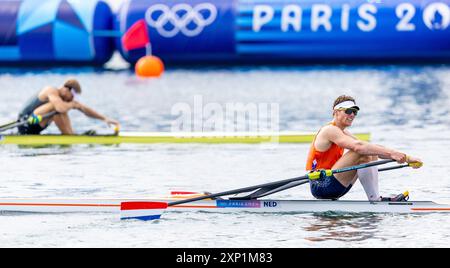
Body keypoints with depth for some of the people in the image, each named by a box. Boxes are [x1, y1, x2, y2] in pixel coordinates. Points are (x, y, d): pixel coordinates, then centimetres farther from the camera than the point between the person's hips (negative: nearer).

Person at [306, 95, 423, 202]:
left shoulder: (343, 133, 17)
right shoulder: (329, 130, -13)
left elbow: (375, 149, 9)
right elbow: (358, 146, -29)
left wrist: (405, 157, -3)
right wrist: (391, 153, -33)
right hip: (320, 187, -10)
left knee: (372, 155, 7)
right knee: (362, 155, -22)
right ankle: (374, 200, -22)